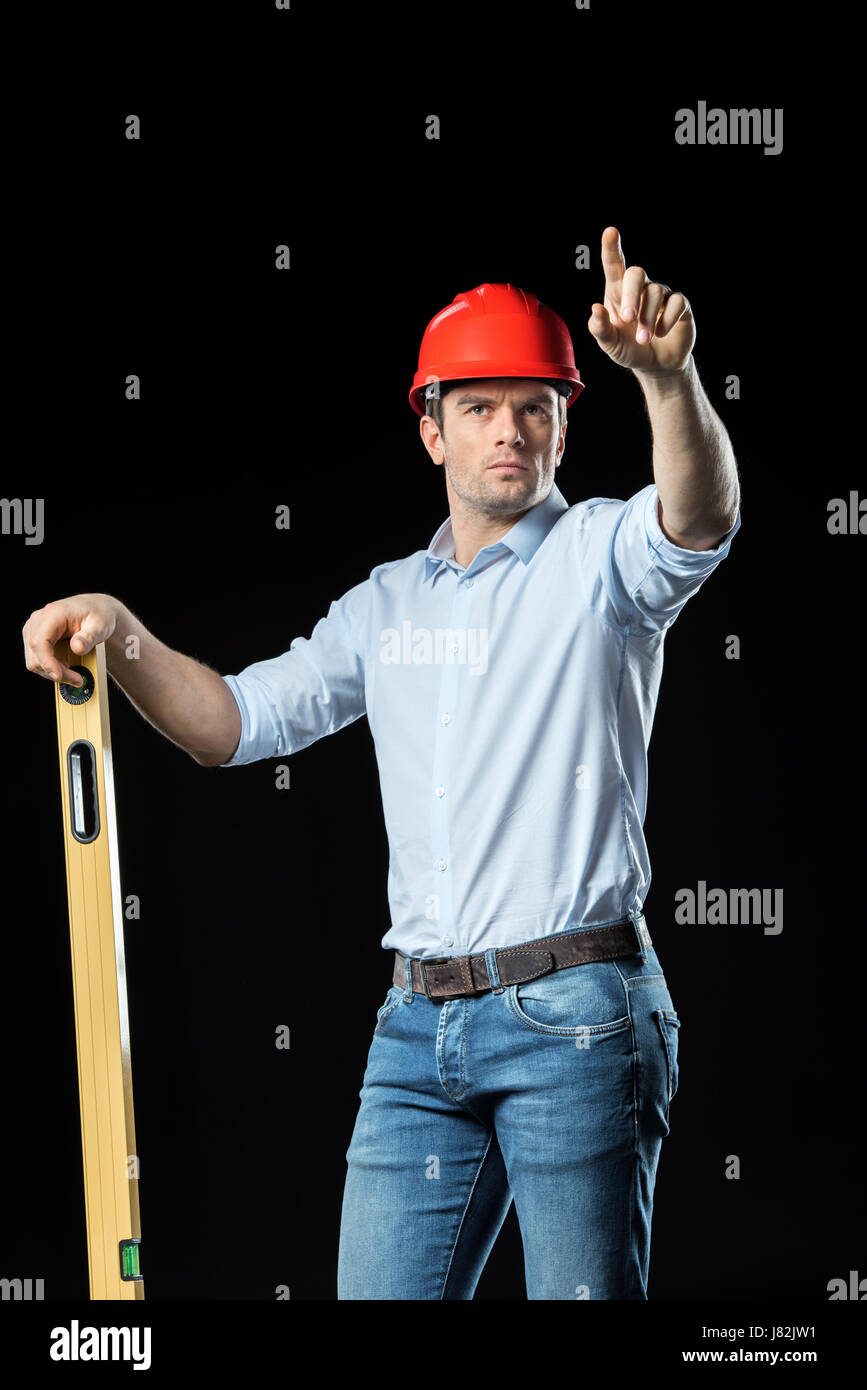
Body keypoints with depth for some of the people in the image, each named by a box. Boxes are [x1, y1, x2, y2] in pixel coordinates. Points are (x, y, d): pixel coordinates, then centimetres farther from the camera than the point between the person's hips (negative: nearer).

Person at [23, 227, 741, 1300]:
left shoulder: (599, 555, 1)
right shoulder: (388, 602, 18)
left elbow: (700, 518, -22)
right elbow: (236, 720, 18)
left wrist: (668, 377, -40)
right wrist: (120, 634, 1)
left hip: (573, 1016, -5)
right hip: (419, 1020, 5)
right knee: (378, 1294, 5)